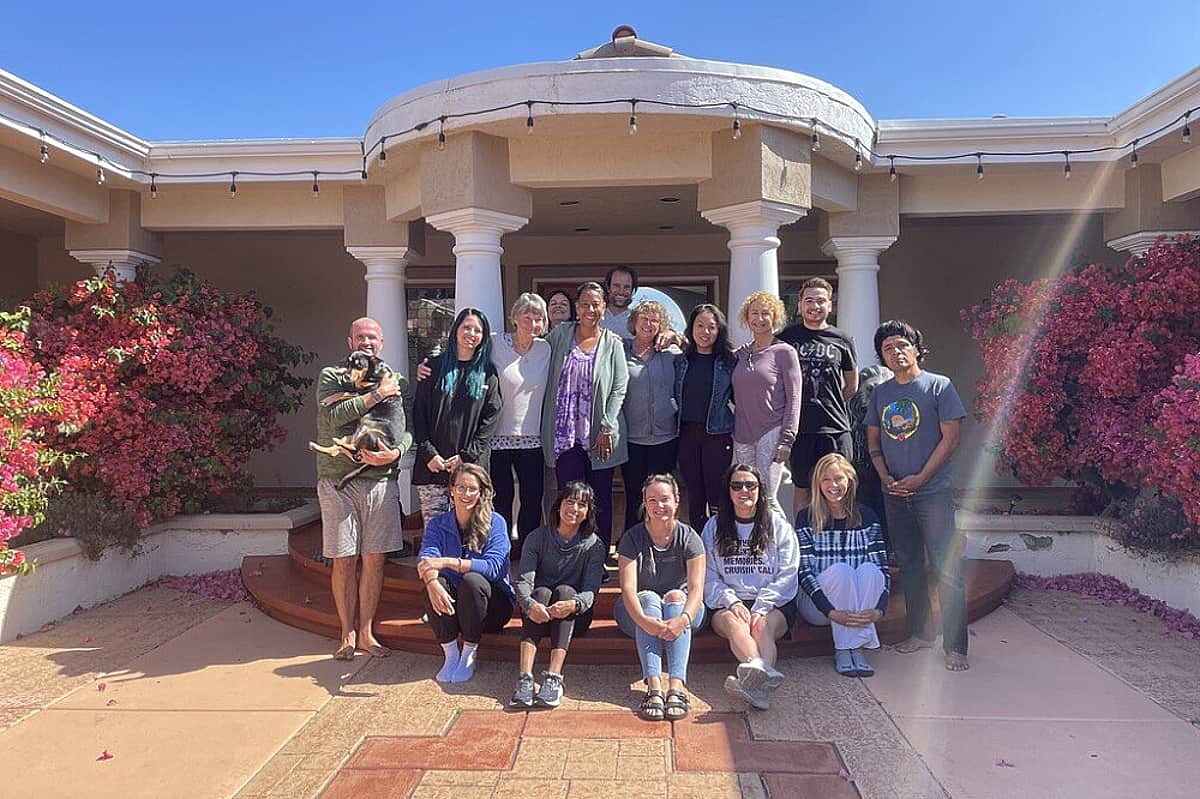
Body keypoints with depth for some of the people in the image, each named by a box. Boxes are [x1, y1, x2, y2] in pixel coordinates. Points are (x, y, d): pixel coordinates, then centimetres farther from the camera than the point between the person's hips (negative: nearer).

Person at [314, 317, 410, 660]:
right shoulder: (331, 377, 3)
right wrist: (377, 394, -14)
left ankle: (366, 633, 18)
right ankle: (347, 634, 18)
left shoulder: (392, 380, 11)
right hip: (338, 481, -2)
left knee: (374, 559, 5)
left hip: (380, 480, 2)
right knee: (344, 560, 4)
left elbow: (406, 428, 6)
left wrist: (395, 453, -15)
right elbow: (332, 416, -15)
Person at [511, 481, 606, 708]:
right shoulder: (537, 538, -1)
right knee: (542, 591, -30)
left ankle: (554, 678, -43)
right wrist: (530, 604, -36)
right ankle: (525, 678, -44)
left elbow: (591, 590, -13)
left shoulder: (594, 545, -2)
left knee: (565, 591, -30)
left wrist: (574, 604, -37)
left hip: (575, 617, 0)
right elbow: (523, 580, -13)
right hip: (538, 614, 0)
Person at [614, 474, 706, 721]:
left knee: (676, 596, -32)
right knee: (649, 598, -32)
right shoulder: (632, 538, -8)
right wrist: (643, 620, -41)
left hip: (683, 607, 0)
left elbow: (696, 588, -21)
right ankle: (653, 686, -47)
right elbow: (628, 588, -21)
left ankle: (677, 685, -46)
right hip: (638, 610, 0)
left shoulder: (689, 538, -8)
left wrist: (683, 620, -42)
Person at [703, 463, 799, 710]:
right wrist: (732, 601, -11)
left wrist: (761, 608, -13)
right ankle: (765, 674, -60)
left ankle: (754, 681, -59)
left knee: (763, 626, -33)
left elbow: (787, 575, 1)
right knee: (734, 623, -33)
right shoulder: (714, 527, 14)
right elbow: (709, 577, 7)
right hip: (728, 603, 1)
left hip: (774, 604, 0)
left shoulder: (779, 526, 11)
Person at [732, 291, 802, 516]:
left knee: (767, 499, -9)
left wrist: (787, 440, -11)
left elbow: (793, 399, -5)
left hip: (772, 433, -5)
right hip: (742, 436, 5)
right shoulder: (740, 353, 12)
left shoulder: (784, 352, -2)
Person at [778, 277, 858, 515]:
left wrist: (827, 404, 9)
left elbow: (852, 385, 16)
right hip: (799, 427, 0)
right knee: (802, 488, 8)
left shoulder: (841, 340, 6)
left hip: (835, 427, 0)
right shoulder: (787, 337, 4)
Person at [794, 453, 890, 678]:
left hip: (860, 603, 2)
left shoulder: (866, 517, 3)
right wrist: (832, 612, -27)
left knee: (869, 570, -26)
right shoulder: (807, 518, -5)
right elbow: (804, 572, -13)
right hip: (815, 604, -2)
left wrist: (879, 609, -22)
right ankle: (843, 650, -27)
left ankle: (855, 647, -26)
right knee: (840, 569, -29)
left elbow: (882, 570, -4)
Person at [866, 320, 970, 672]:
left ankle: (955, 646, 0)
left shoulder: (939, 385, -3)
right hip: (894, 494, 5)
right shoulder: (880, 393, 11)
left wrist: (919, 478, -12)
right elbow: (873, 441, 14)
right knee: (909, 566, 13)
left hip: (933, 492, -5)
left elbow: (950, 438, -7)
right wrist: (885, 477, -1)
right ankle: (921, 633, 25)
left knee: (948, 569, -6)